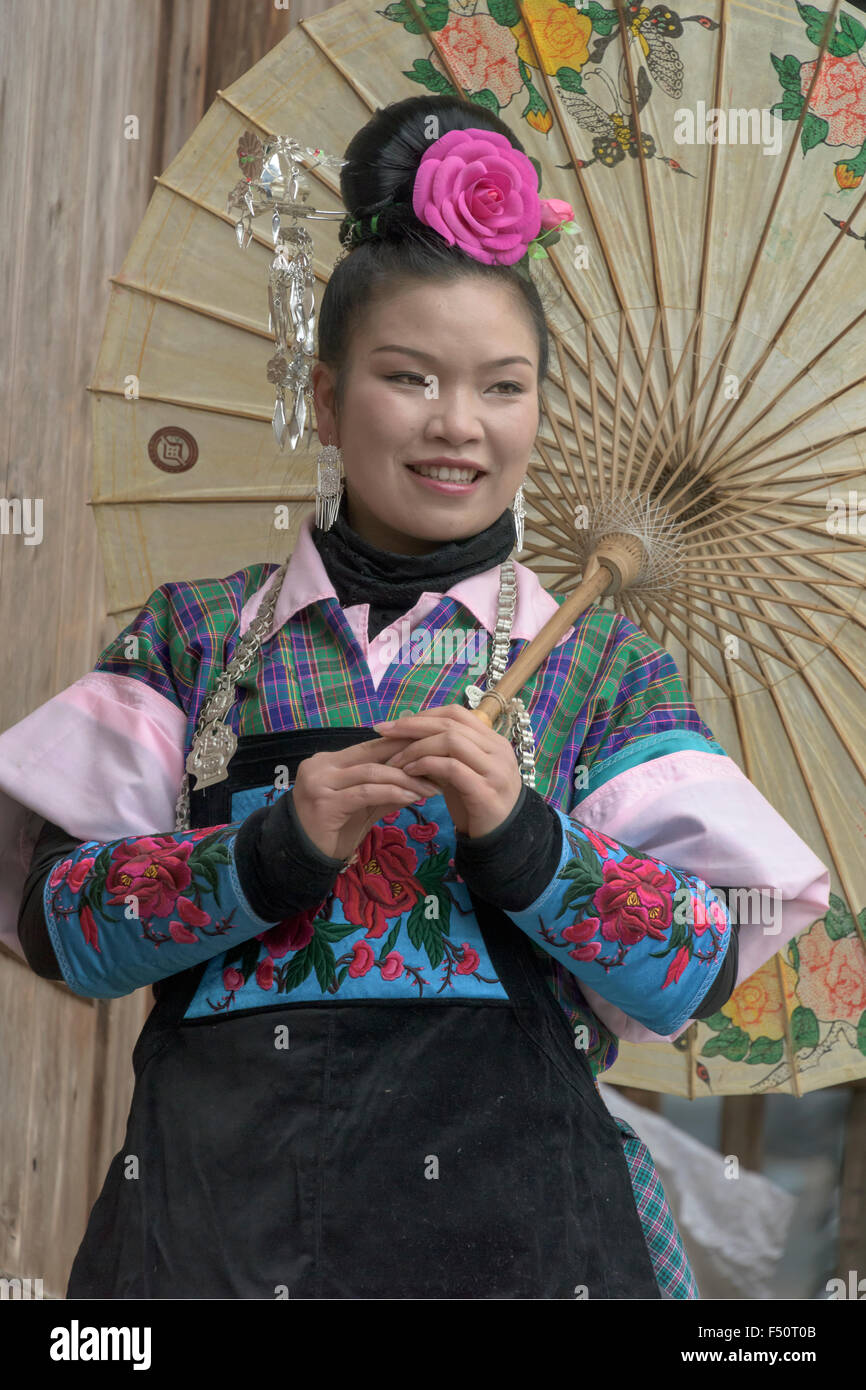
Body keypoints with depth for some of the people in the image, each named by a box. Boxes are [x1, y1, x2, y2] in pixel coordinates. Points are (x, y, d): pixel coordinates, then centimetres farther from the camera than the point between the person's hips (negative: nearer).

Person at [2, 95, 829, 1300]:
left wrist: (519, 833, -16)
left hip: (507, 1216, 0)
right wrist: (278, 847, -15)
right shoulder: (192, 635, 7)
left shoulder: (606, 667, 7)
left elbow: (701, 976, -1)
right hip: (217, 1202, 0)